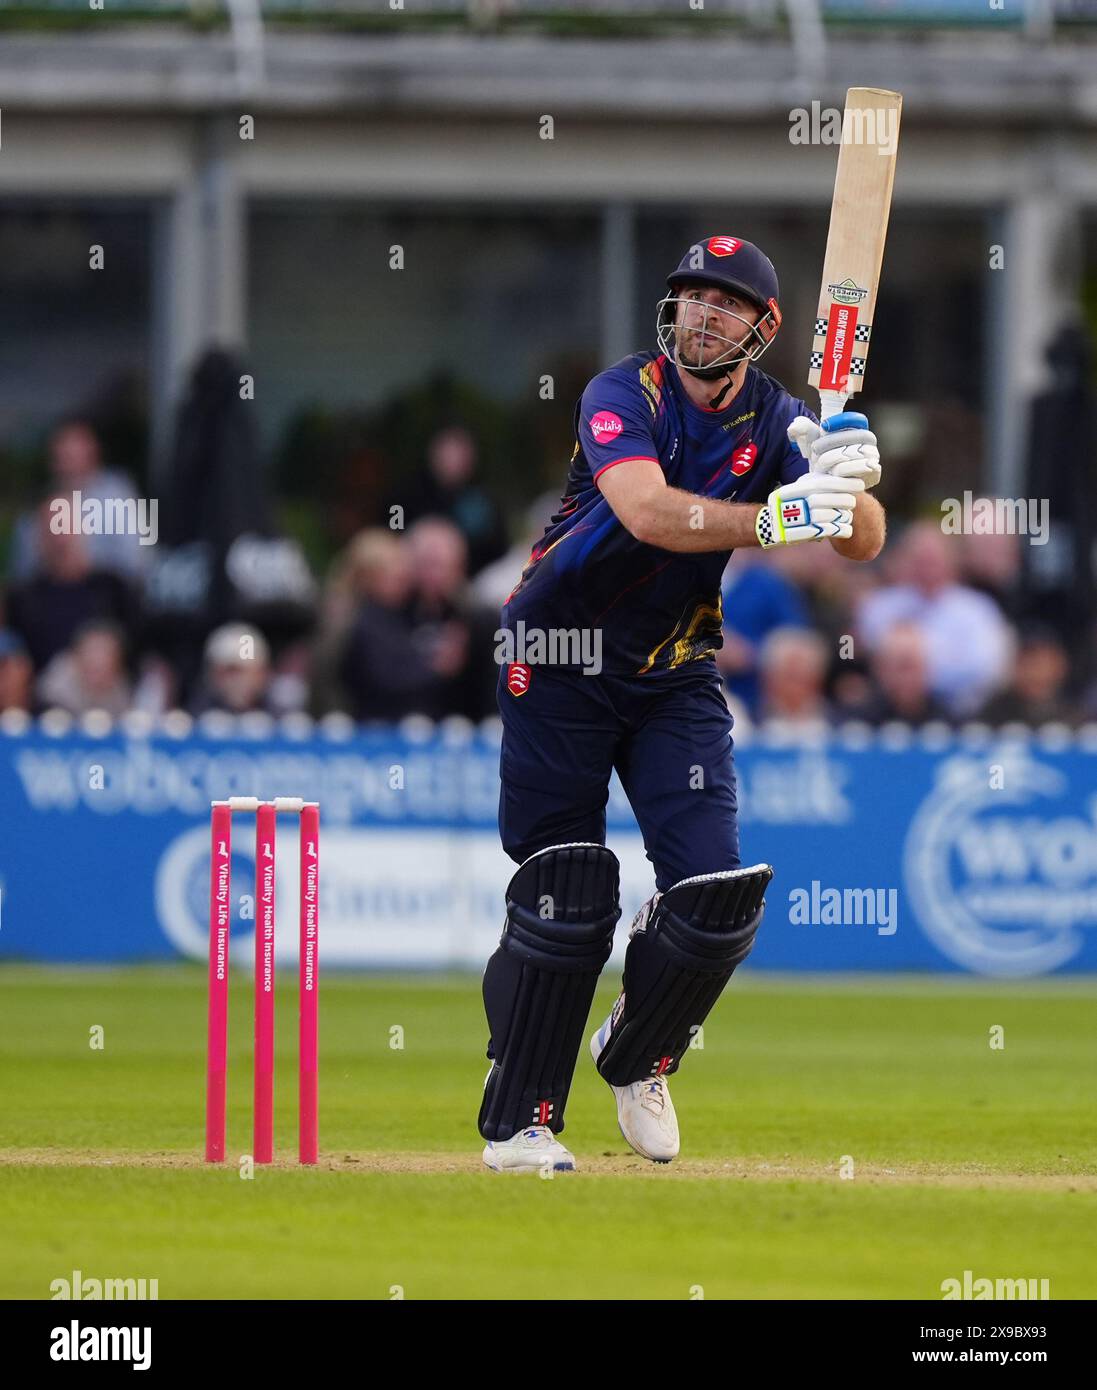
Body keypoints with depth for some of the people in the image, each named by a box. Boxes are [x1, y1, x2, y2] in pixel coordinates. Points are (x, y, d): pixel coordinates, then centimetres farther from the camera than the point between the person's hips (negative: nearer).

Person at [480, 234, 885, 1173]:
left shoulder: (774, 421, -4)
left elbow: (864, 543, -14)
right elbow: (648, 511, -36)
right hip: (560, 665, -4)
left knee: (717, 890, -8)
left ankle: (637, 1059, 19)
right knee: (567, 894, -8)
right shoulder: (625, 396, -17)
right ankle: (518, 1122, 2)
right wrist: (772, 518, -51)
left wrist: (850, 477, -38)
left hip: (678, 679, 4)